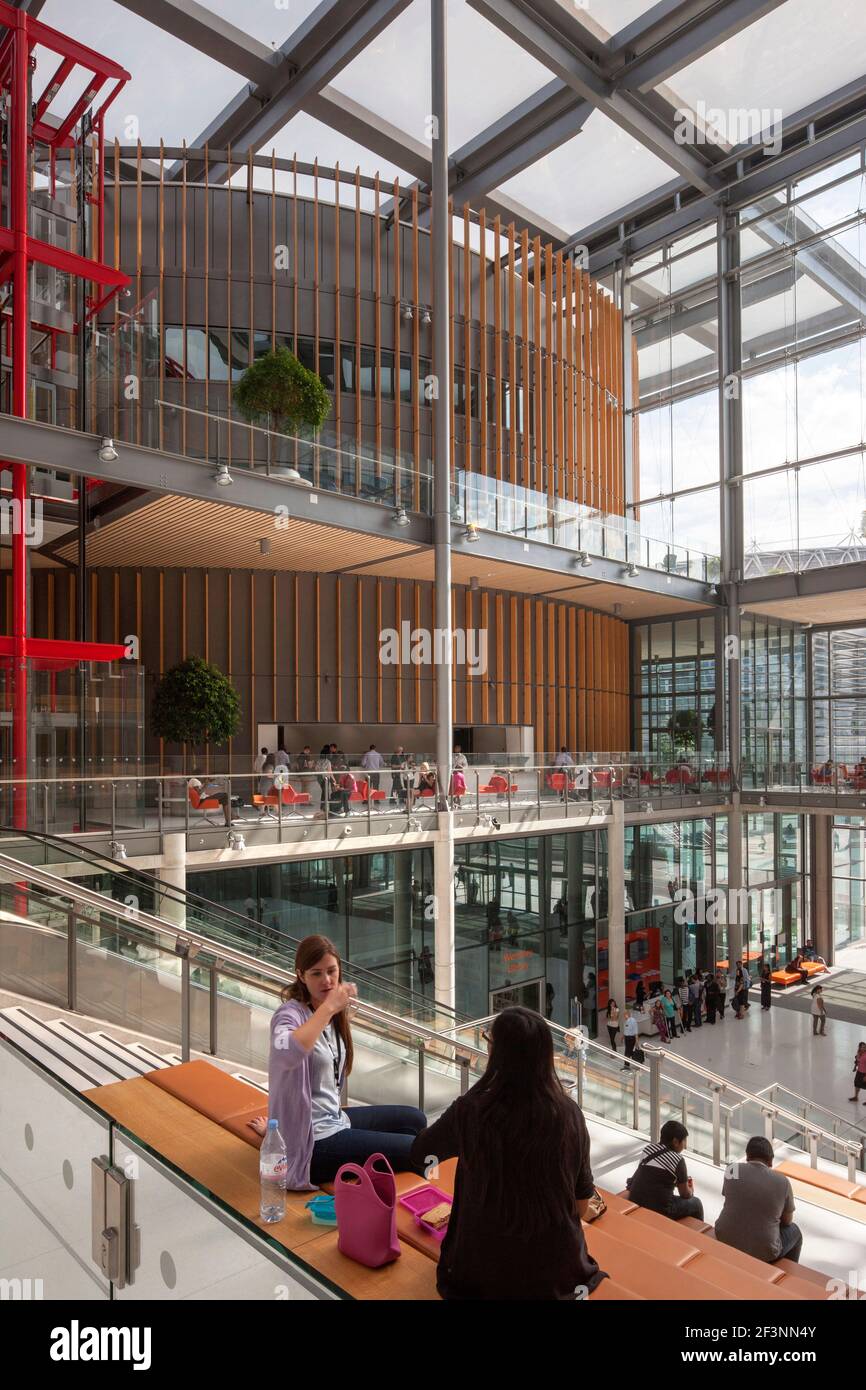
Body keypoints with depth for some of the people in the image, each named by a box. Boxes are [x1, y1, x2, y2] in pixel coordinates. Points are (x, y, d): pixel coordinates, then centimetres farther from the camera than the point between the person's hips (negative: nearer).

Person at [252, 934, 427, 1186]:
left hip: (334, 1118, 9)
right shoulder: (291, 1014, -20)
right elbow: (286, 1054, -46)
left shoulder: (333, 1014, 6)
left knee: (415, 1119, 15)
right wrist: (328, 1008, -40)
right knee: (416, 1151, -9)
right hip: (313, 1143, -9)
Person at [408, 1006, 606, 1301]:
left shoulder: (471, 1110, -22)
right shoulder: (569, 1114, -16)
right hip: (558, 1265, 2)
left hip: (484, 1268, -2)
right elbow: (581, 1205, -2)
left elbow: (419, 1152, -1)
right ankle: (564, 1291, 17)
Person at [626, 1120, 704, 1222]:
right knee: (696, 1203, 17)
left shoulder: (648, 1149, 7)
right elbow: (685, 1194, 3)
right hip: (658, 1210, -6)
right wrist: (691, 1190, 27)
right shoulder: (678, 1159, -8)